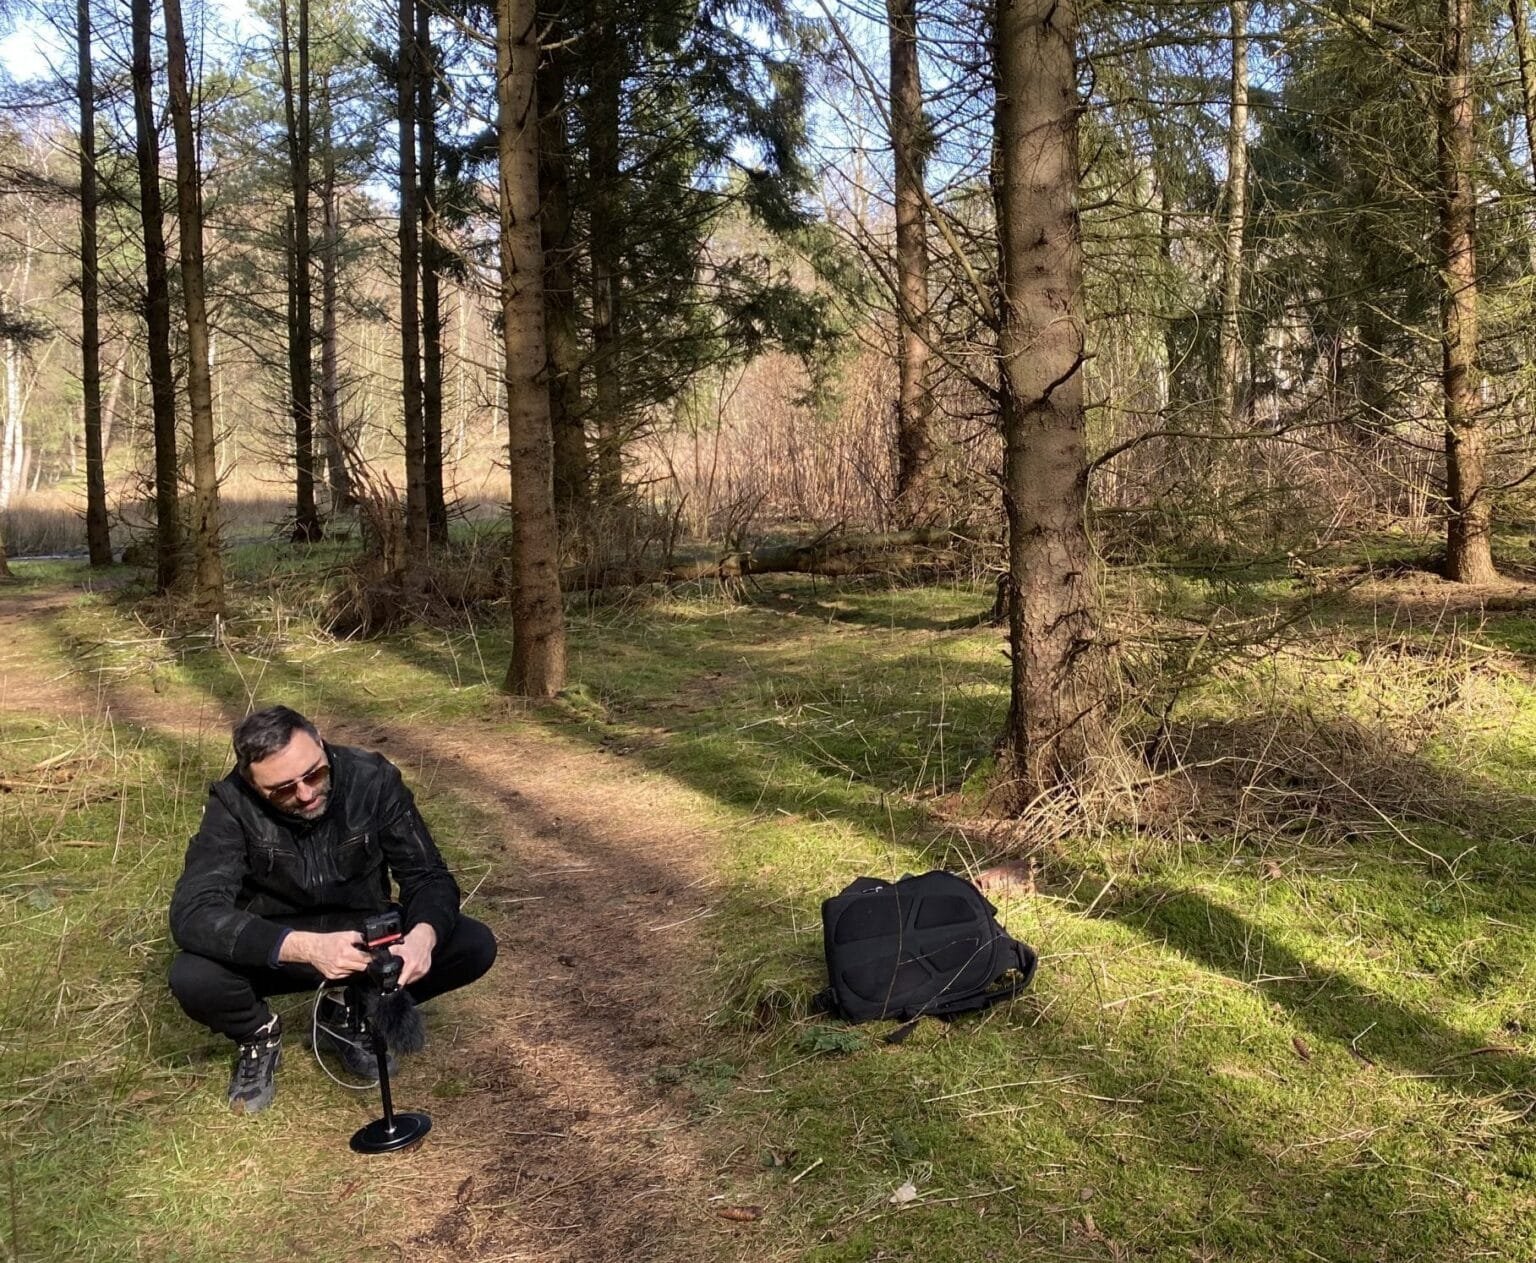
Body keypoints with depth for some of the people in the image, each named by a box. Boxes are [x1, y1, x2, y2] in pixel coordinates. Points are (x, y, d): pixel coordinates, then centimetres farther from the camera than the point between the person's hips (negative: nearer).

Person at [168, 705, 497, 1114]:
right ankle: (258, 1036, 5)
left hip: (363, 934, 2)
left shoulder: (373, 778, -19)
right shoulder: (233, 804, -22)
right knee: (192, 979, -32)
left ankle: (347, 1016, 5)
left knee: (475, 946, -20)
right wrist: (304, 946, -46)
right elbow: (193, 912, -33)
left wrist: (423, 935, -38)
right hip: (273, 951, -2)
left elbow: (428, 876, -14)